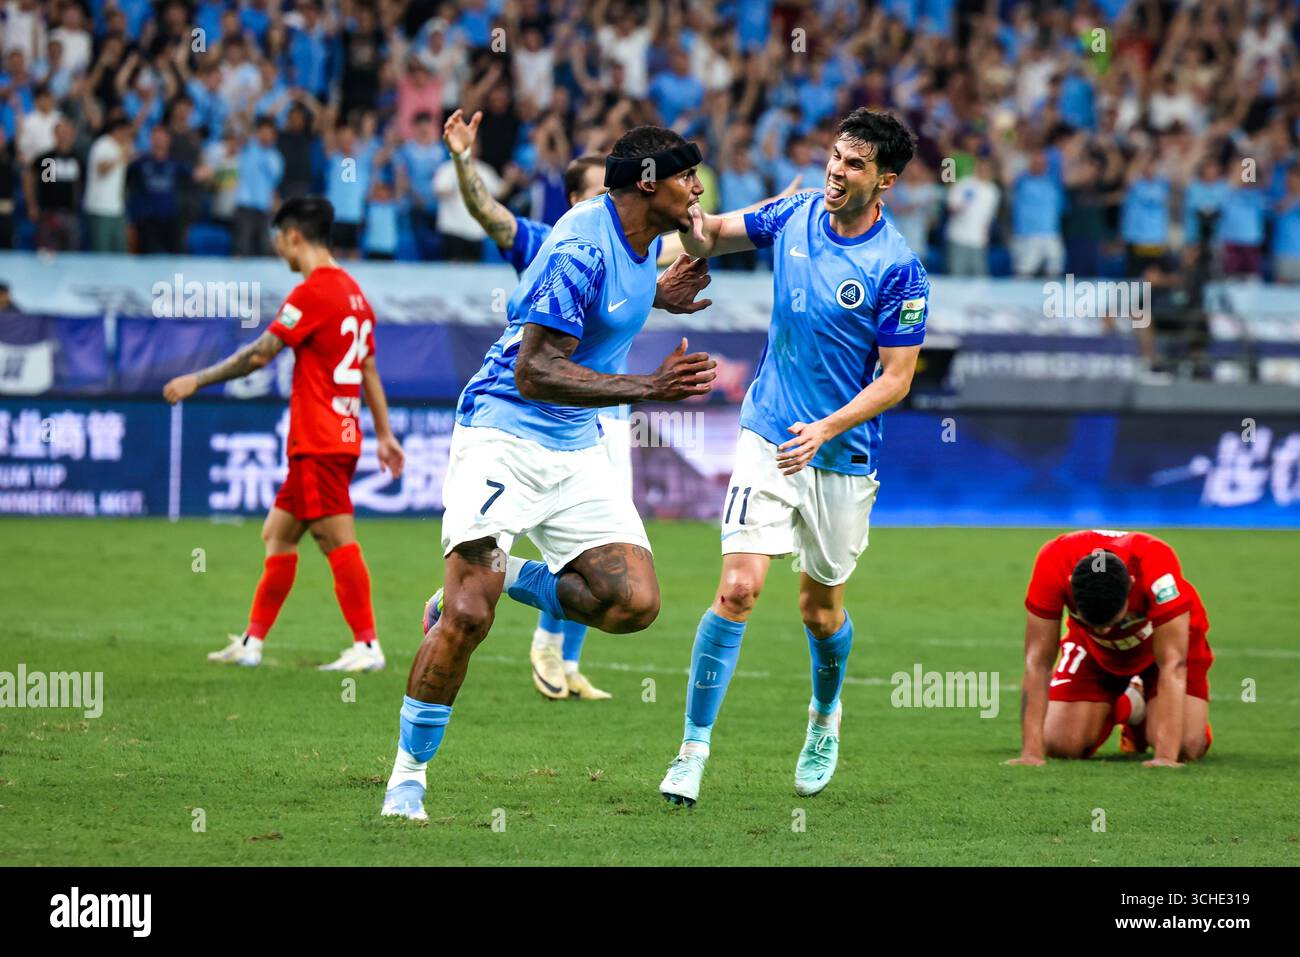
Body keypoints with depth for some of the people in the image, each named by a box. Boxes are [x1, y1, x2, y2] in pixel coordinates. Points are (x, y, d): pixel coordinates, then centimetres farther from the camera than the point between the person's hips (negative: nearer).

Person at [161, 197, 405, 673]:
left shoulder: (312, 292, -14)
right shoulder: (352, 291, 15)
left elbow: (260, 354, -14)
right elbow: (369, 369, 19)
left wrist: (196, 381, -5)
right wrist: (384, 433, 22)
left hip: (318, 445, -10)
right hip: (342, 438, 10)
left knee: (339, 543, -9)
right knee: (278, 534, 14)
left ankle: (368, 646, -9)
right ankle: (251, 643, 17)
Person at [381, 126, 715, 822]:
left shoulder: (645, 240, 7)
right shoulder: (582, 250, -21)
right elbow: (535, 374, -25)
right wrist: (648, 387, -30)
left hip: (575, 451, 8)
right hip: (503, 433, -8)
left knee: (634, 603, -9)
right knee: (467, 617, -17)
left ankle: (504, 580, 14)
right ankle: (407, 778, -3)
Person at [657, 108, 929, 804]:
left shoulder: (899, 269, -13)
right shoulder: (793, 217, -1)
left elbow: (896, 379, -11)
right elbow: (706, 239, 12)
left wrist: (825, 429, -24)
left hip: (843, 458, -1)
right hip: (768, 437, 1)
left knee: (821, 610, 13)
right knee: (738, 590, -14)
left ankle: (825, 715, 45)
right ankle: (693, 750, -10)